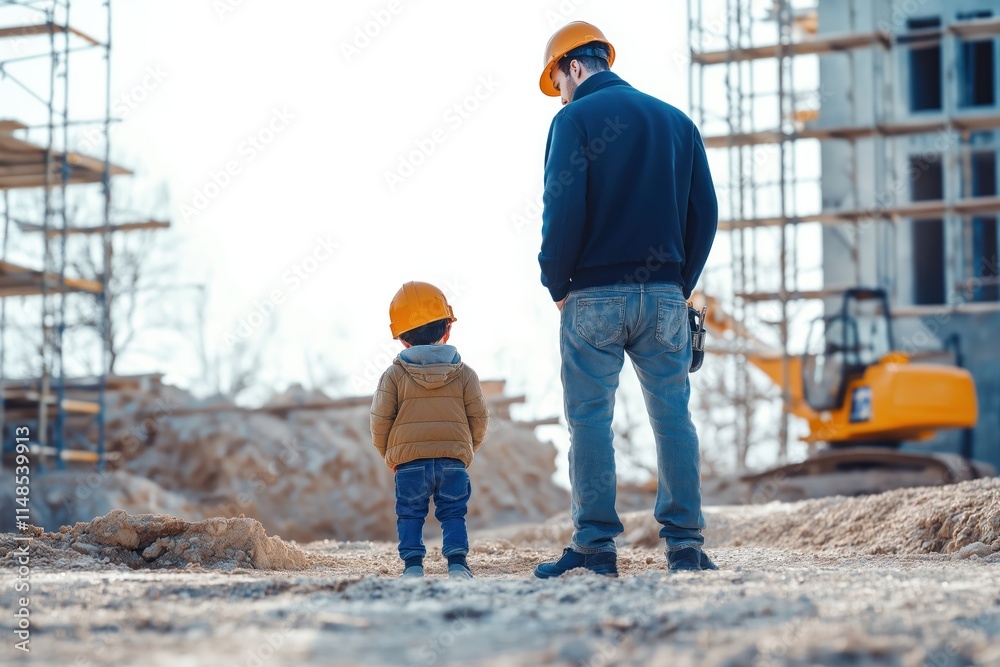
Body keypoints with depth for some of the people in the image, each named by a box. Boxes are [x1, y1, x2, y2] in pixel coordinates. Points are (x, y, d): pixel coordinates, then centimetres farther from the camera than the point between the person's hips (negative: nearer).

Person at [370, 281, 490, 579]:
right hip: (454, 460, 1)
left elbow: (380, 420, -1)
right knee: (454, 513, 7)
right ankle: (457, 561, -4)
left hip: (408, 461, -1)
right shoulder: (464, 374, 4)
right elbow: (479, 418, 5)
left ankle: (412, 563, -1)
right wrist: (468, 449, 20)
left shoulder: (393, 376, 1)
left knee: (410, 515, 8)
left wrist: (388, 454, 15)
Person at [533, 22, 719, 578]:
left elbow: (563, 209, -12)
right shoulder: (676, 121, 14)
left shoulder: (576, 119, -3)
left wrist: (557, 283, -1)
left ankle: (596, 547, -2)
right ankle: (685, 544, 3)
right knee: (674, 417, 5)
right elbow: (705, 211, 10)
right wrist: (682, 284, 14)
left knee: (590, 419, 0)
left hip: (594, 297, -4)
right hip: (665, 295, 4)